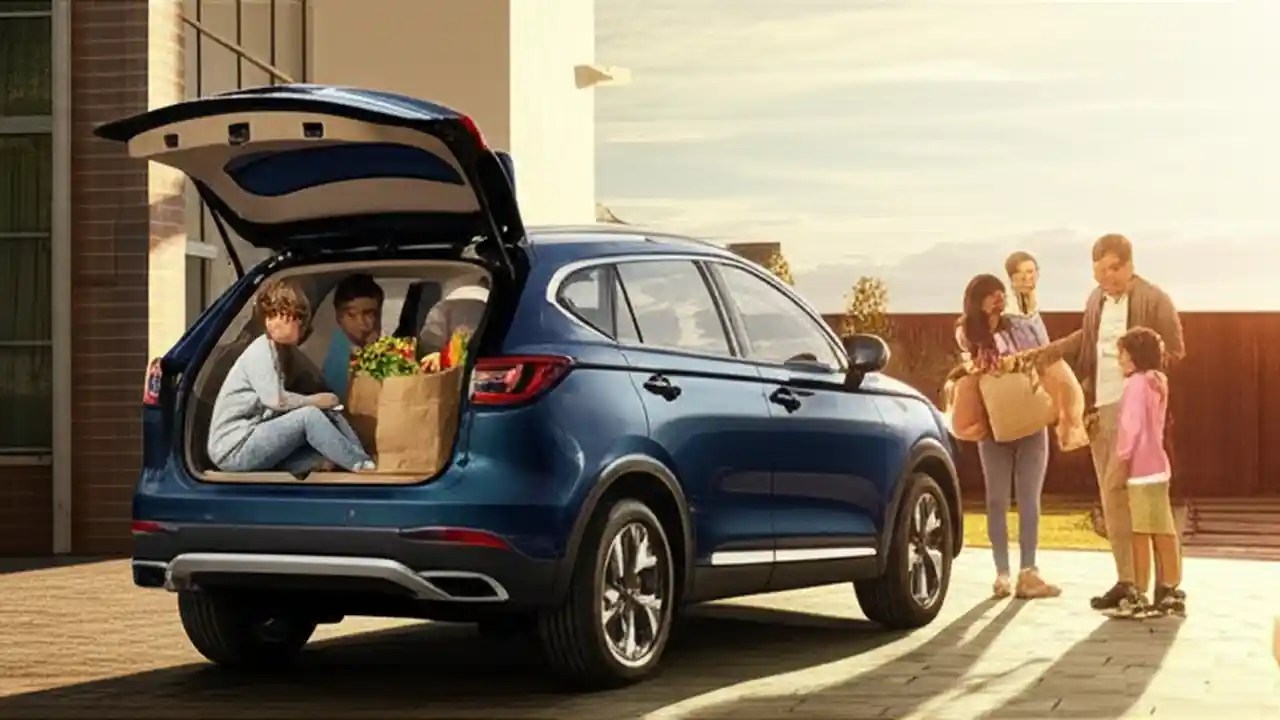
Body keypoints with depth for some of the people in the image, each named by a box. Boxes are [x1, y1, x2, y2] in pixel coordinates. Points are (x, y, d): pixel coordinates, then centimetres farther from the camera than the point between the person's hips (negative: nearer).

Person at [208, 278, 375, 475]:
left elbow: (279, 405, 8)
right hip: (233, 450, -9)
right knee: (309, 416, -22)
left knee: (330, 417, -1)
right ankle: (362, 466, -16)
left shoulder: (280, 350, 14)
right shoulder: (260, 352, -13)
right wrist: (315, 400, -10)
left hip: (255, 444, 9)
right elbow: (276, 400, -25)